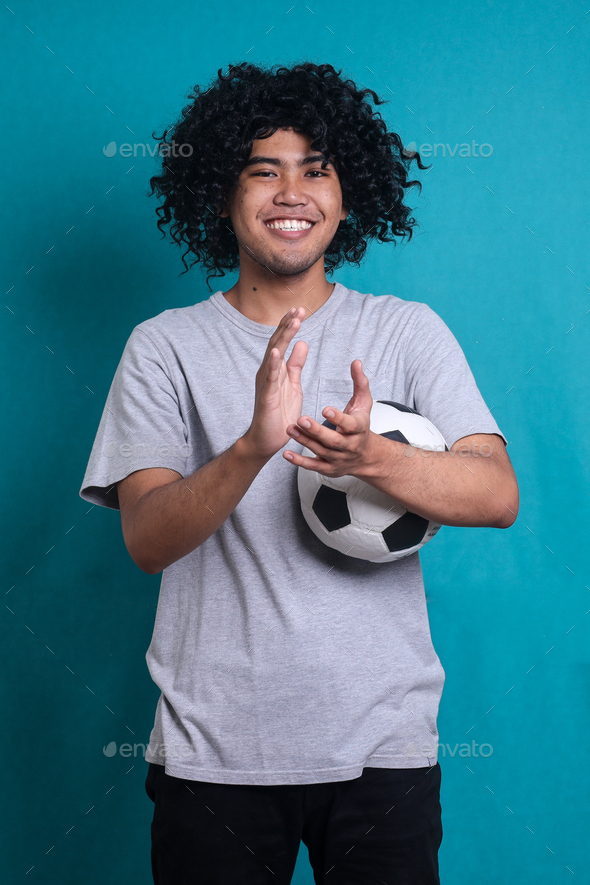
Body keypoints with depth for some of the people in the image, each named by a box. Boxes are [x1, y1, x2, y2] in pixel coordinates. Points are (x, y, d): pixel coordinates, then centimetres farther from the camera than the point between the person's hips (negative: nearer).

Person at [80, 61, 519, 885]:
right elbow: (147, 539, -10)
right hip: (212, 748, 0)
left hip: (384, 743, 1)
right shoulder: (165, 347, 0)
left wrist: (374, 459, -29)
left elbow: (498, 495, -9)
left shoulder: (408, 331, 1)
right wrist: (254, 447, -29)